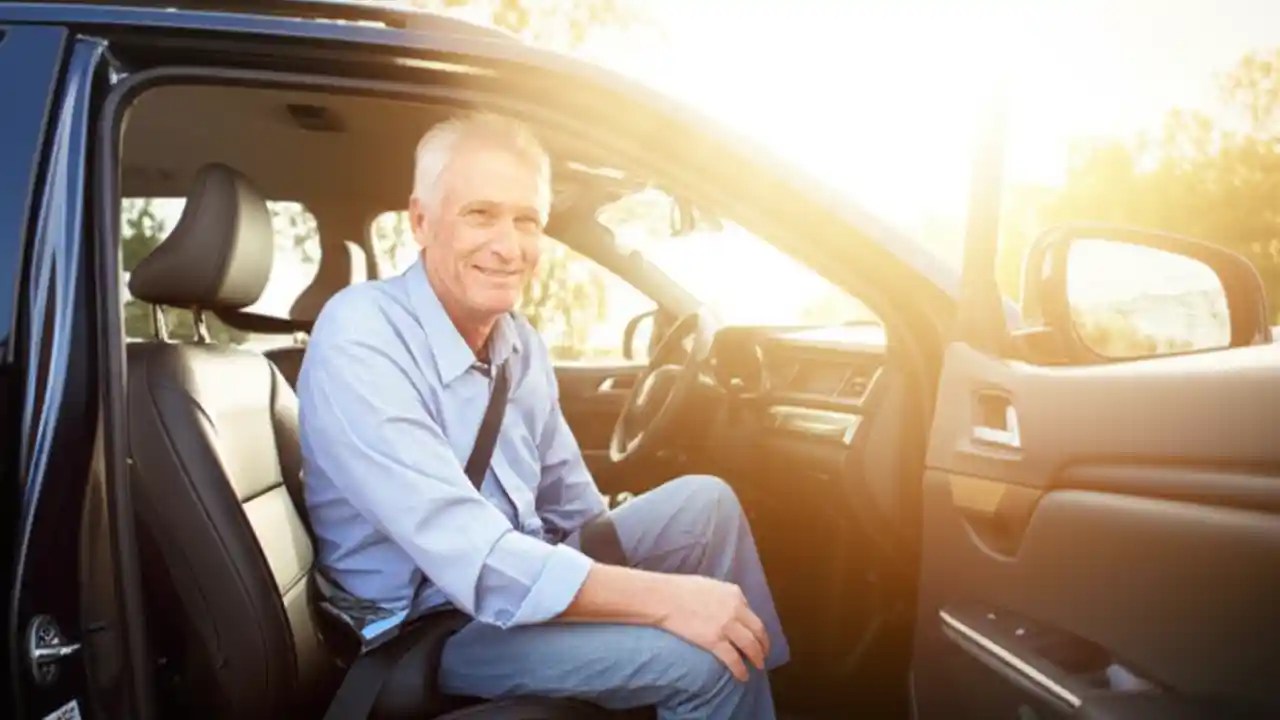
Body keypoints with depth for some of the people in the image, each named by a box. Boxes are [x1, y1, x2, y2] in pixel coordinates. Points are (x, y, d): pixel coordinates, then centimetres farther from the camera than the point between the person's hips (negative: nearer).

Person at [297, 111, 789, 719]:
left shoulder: (519, 340, -1)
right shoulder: (360, 342, -24)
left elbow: (572, 506, 10)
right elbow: (471, 561, -31)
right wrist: (666, 598, -29)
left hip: (523, 578, 7)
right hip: (435, 623, -7)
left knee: (705, 501, -2)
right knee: (694, 655, -21)